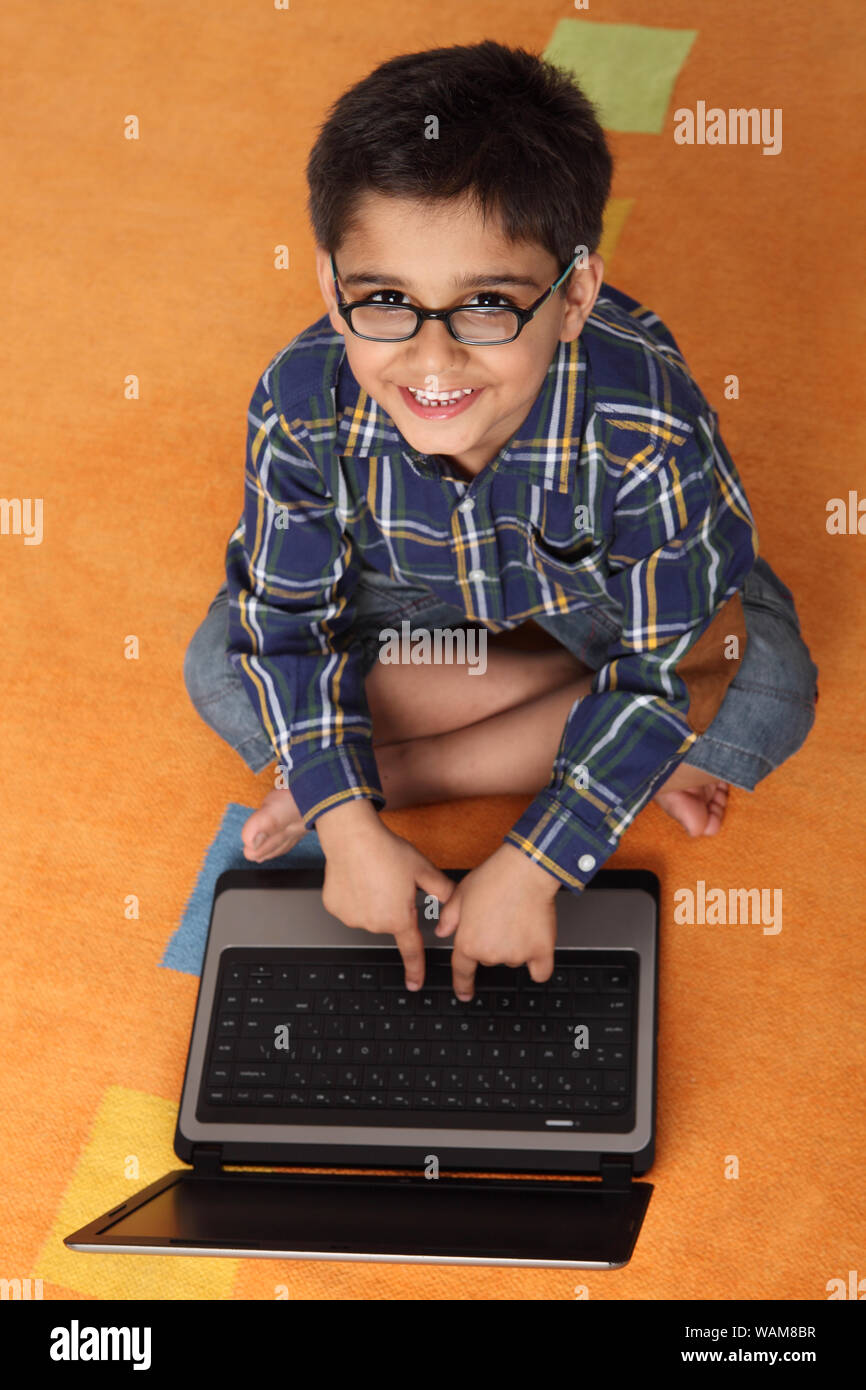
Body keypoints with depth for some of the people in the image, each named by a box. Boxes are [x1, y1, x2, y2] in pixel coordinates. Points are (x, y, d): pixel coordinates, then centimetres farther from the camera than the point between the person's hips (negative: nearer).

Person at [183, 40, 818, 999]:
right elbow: (289, 626, -21)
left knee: (771, 687, -26)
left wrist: (529, 870, -33)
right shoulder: (300, 406, -33)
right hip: (409, 593, 2)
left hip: (594, 593, -1)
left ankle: (397, 767, -20)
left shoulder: (648, 429, -41)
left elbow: (656, 678, -32)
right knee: (222, 669, -18)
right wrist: (352, 834, -29)